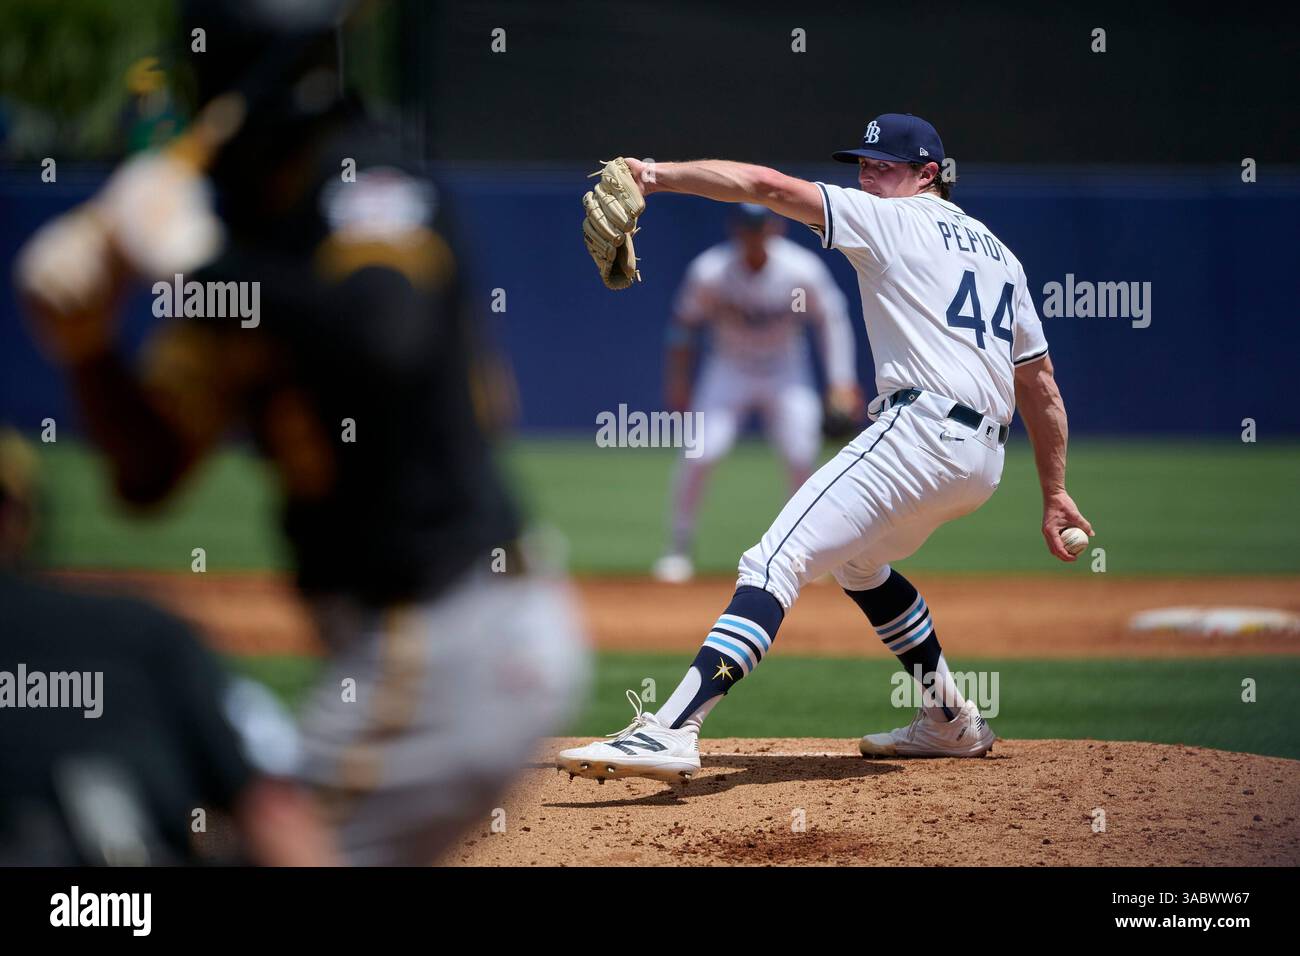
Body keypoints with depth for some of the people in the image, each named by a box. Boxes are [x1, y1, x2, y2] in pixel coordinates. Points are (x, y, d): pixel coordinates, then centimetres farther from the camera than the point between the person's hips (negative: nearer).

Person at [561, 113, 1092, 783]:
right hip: (984, 461, 9)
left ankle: (672, 730, -38)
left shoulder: (893, 220, 4)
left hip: (920, 426, -9)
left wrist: (658, 175, -10)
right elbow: (1041, 385, 24)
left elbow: (768, 185, -7)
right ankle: (951, 723, 35)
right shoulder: (997, 253, 26)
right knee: (857, 559, 34)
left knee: (778, 559, -20)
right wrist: (1054, 496, 25)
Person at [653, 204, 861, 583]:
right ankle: (679, 549, 0)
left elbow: (831, 321, -10)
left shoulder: (801, 270, -21)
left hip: (786, 372, 0)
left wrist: (842, 381, -17)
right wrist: (678, 383, -8)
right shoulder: (710, 271, -20)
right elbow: (684, 324, -6)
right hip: (729, 371, 0)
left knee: (801, 458, -12)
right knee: (699, 454, -14)